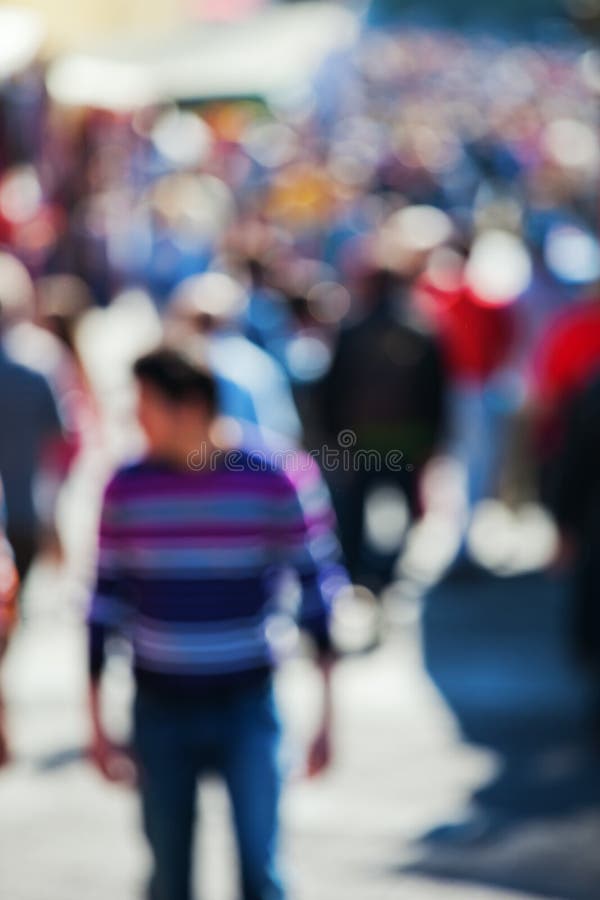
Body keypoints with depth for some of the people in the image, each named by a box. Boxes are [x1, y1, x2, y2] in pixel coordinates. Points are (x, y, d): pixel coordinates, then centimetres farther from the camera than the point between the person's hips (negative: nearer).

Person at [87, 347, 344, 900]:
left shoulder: (271, 484, -10)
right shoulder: (128, 489, -3)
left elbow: (318, 594, -4)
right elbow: (105, 605, 5)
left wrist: (327, 716, -4)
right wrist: (97, 722, 6)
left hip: (248, 707, -2)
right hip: (160, 709, 2)